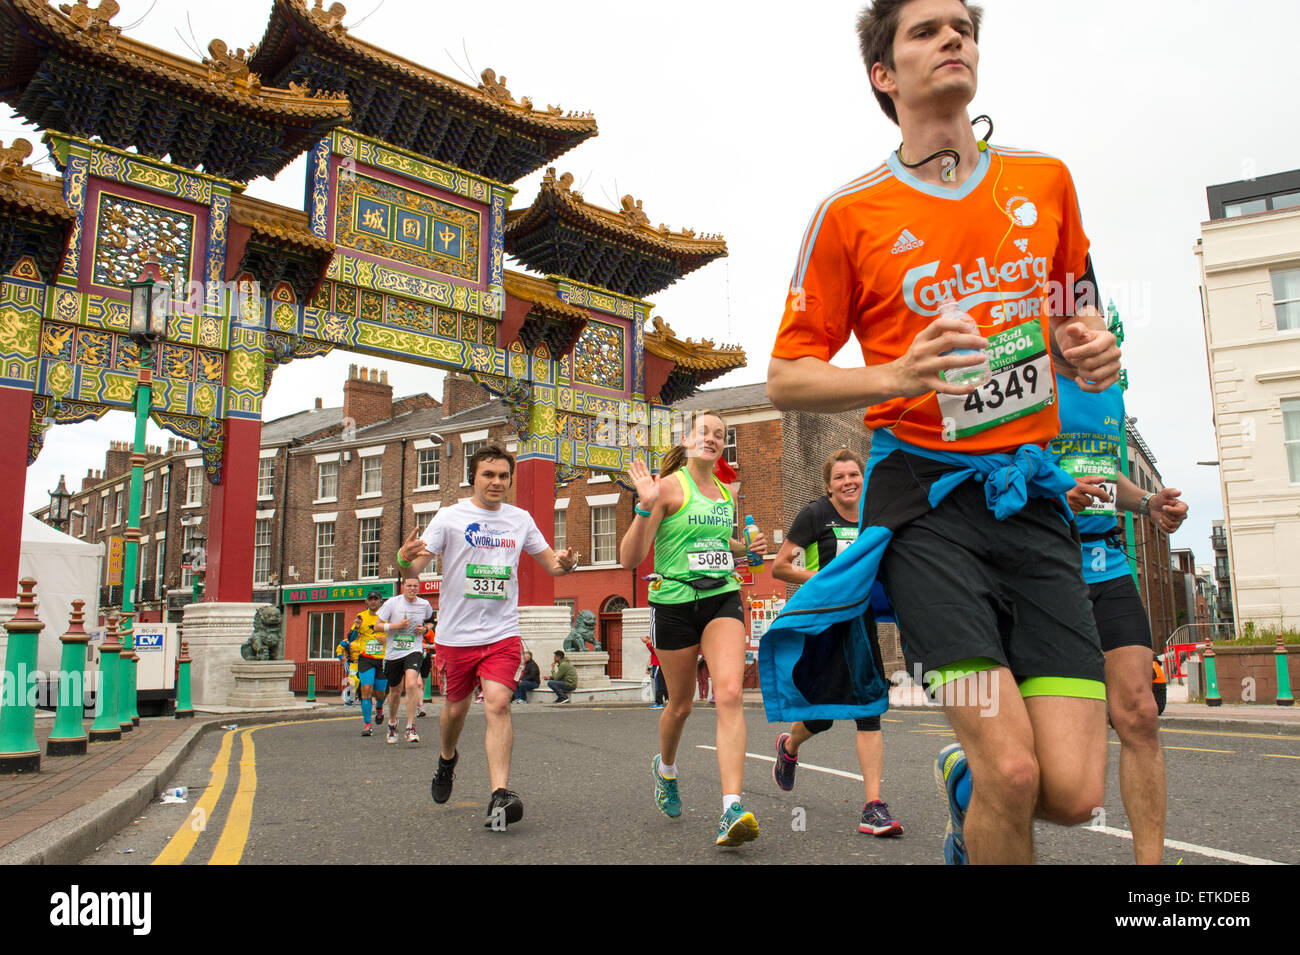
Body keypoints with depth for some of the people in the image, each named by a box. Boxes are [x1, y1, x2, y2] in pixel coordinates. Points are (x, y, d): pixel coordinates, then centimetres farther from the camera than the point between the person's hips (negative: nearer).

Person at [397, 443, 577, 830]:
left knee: (498, 703, -16)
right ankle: (447, 758, 46)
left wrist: (564, 564, -10)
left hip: (503, 633, 0)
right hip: (456, 634, 0)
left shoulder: (520, 519, 6)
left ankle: (500, 794, -18)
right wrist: (405, 560, -32)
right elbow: (415, 568, -8)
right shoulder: (451, 517, -3)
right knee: (455, 707, 14)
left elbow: (550, 563, 14)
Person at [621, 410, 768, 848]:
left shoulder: (726, 494, 11)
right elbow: (630, 558, -14)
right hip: (675, 602, -3)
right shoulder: (670, 486, -8)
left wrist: (747, 547, 9)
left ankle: (732, 810, -19)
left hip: (723, 598, 4)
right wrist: (645, 507, -28)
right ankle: (666, 767, 44)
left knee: (729, 695, -17)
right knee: (680, 704, 12)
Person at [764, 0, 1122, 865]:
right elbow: (786, 380, 1)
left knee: (1074, 789, -4)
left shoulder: (1046, 181, 12)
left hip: (1033, 496, 4)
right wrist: (897, 376, -18)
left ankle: (966, 783, 30)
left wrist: (1094, 348, 2)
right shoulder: (850, 215, 0)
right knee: (1013, 771, -12)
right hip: (927, 499, -3)